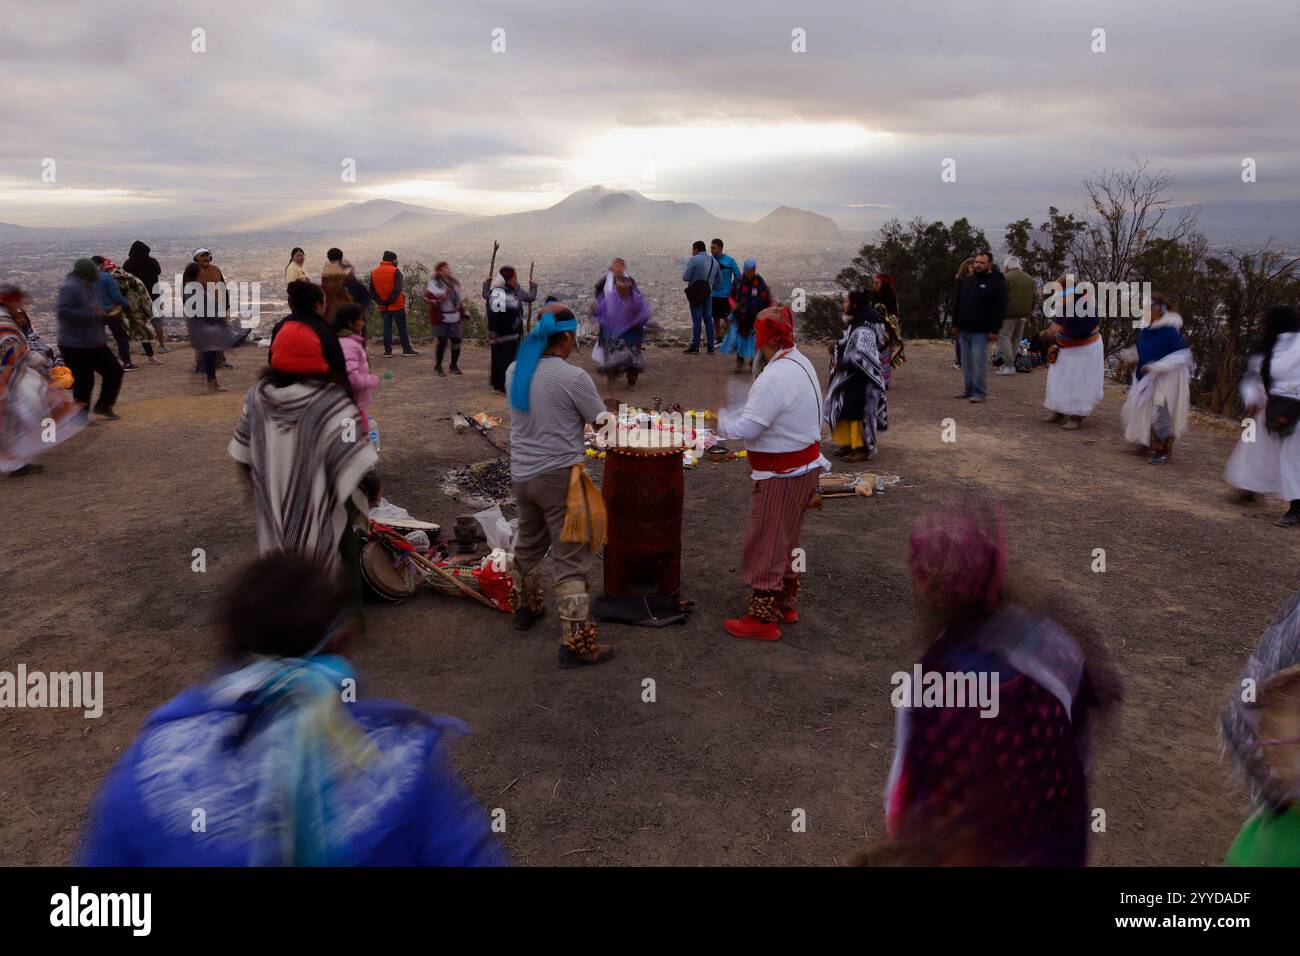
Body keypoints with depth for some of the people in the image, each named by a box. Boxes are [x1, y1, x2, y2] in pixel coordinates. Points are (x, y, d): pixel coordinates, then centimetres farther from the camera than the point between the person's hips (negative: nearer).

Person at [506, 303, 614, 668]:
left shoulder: (514, 371, 3)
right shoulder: (573, 377, -17)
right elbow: (601, 422, -6)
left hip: (522, 474, 7)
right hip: (560, 477, -7)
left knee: (528, 545, 26)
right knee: (571, 560, -1)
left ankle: (527, 606, 47)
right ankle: (575, 644, 2)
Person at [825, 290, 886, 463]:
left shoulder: (864, 330, -22)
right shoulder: (853, 325, 9)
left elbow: (861, 355, -28)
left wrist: (842, 363, -21)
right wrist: (836, 347, 4)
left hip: (860, 380, -10)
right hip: (848, 378, 10)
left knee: (858, 413, -2)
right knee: (846, 412, 15)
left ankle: (864, 449, 8)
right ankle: (850, 443, 27)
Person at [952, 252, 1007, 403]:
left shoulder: (996, 282, -6)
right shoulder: (967, 280, 14)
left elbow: (999, 308, -11)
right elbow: (957, 303, 18)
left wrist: (994, 329, -16)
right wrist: (955, 323, 12)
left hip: (981, 331, -7)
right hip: (964, 329, 7)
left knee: (979, 361, -9)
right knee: (966, 361, 10)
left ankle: (980, 392, -2)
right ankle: (969, 388, 19)